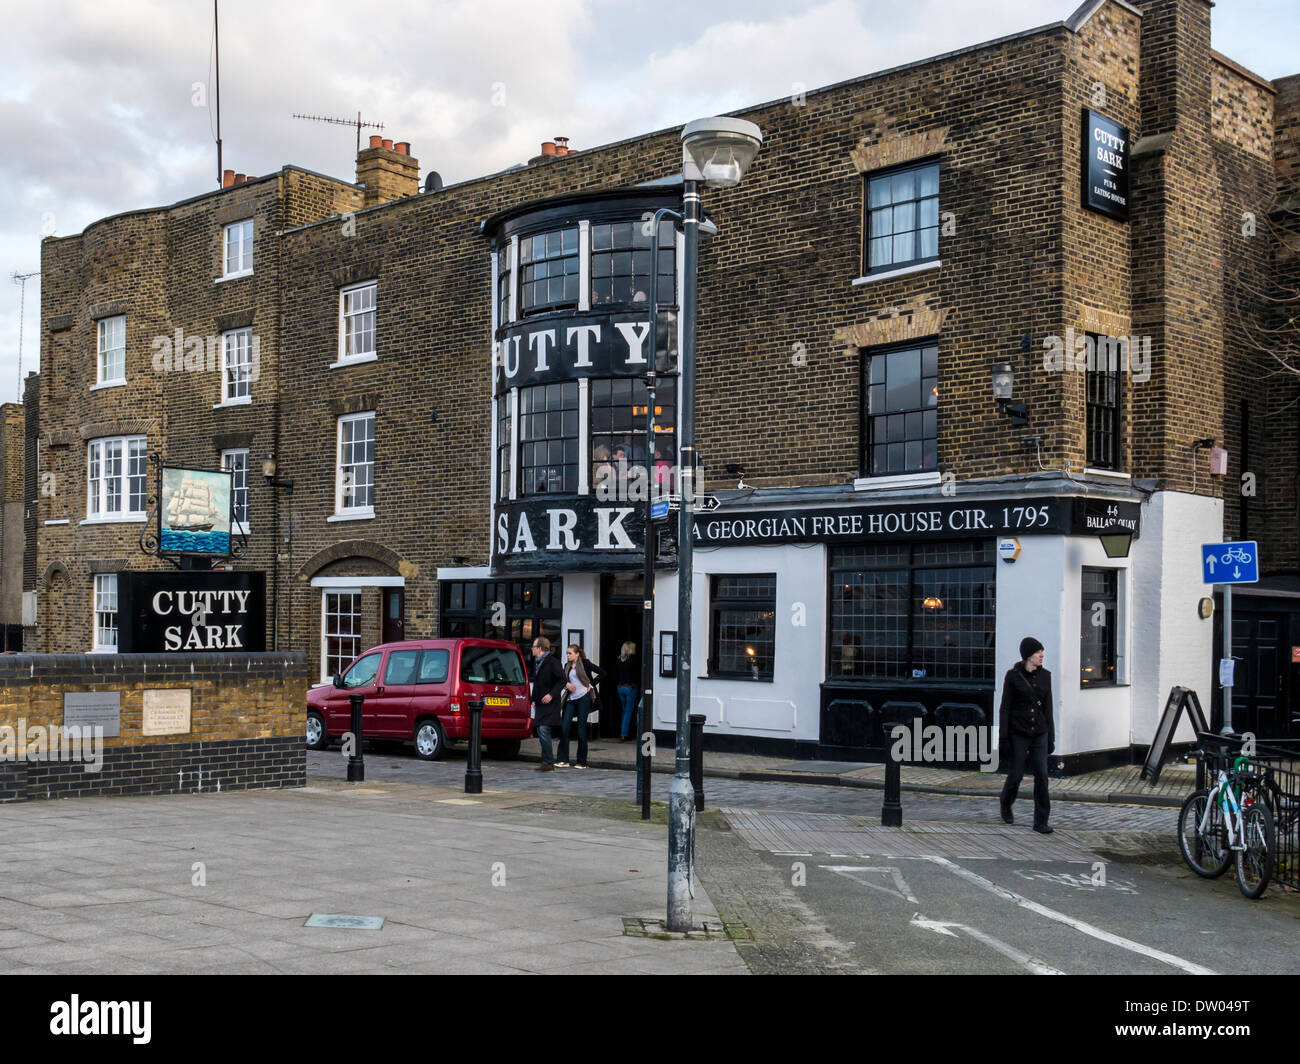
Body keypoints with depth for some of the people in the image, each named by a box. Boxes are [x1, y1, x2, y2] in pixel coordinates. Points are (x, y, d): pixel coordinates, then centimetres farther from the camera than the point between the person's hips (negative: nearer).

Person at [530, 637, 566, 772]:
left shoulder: (552, 662, -11)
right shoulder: (538, 663, 18)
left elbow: (562, 680, -14)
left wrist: (551, 694, -22)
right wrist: (534, 700, 20)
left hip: (550, 704, -9)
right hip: (540, 705, 9)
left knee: (544, 731, -16)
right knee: (541, 732, 9)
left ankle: (549, 763, -12)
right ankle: (547, 762, 15)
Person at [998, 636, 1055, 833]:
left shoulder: (1045, 676, 4)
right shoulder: (1013, 675, -7)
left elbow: (1047, 707, 8)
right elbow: (1005, 707, -6)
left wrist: (1051, 737, 7)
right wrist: (1003, 736, -11)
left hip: (1039, 733, 3)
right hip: (1018, 732, -3)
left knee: (1041, 775, -5)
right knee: (1016, 774, 4)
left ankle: (1041, 822, 0)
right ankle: (1006, 804, 35)